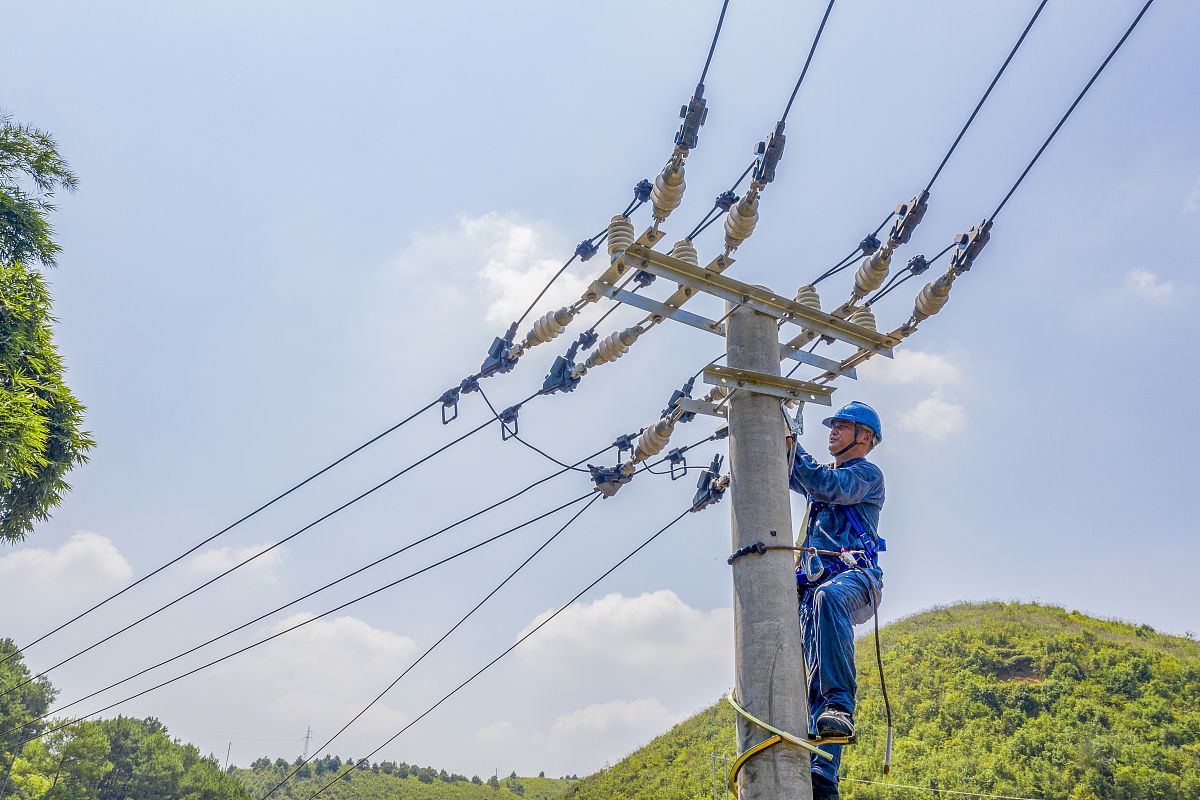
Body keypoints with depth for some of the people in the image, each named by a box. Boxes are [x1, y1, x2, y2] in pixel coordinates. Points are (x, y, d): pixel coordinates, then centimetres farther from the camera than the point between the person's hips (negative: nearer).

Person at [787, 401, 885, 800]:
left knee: (828, 597, -42)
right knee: (814, 677, -8)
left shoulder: (867, 474, 8)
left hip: (853, 576, -6)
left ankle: (840, 705, -48)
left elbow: (830, 487, -11)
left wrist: (791, 446, -7)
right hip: (814, 584, 7)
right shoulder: (825, 474, 31)